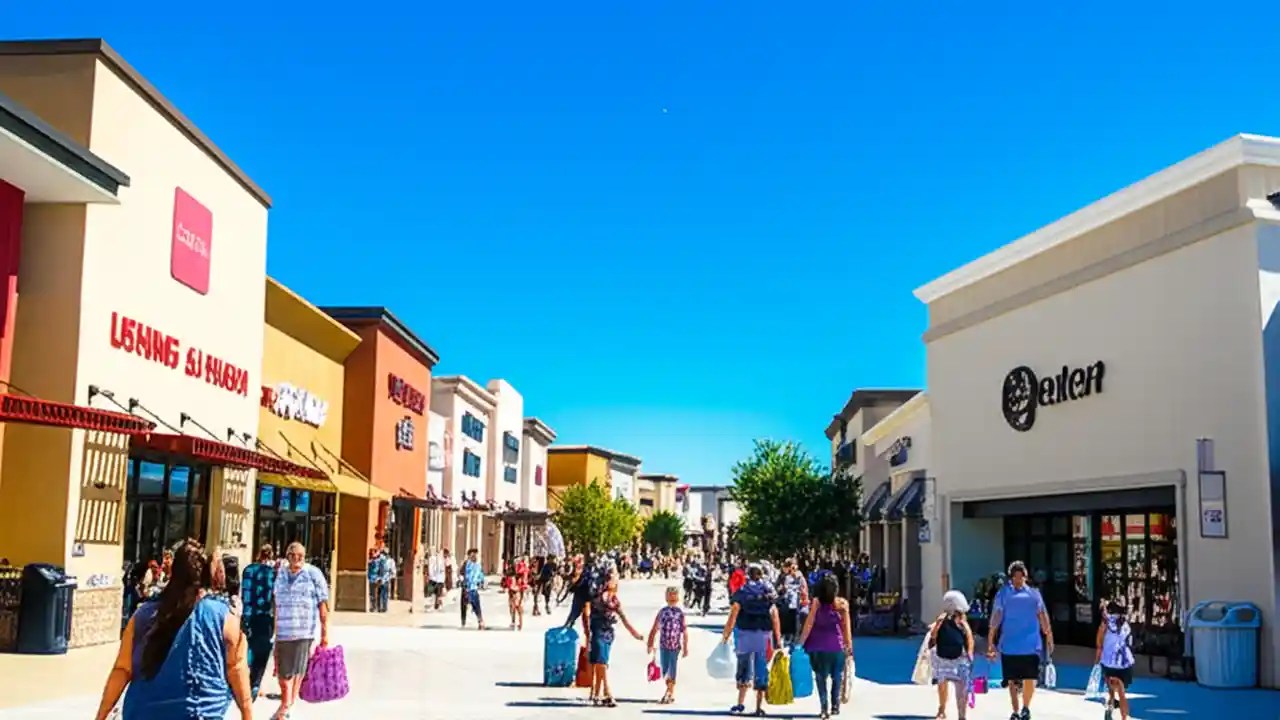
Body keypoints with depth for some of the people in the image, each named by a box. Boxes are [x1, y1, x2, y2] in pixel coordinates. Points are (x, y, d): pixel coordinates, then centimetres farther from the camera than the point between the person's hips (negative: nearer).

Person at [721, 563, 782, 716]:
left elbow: (733, 617, -8)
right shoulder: (769, 594, 7)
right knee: (761, 671, 9)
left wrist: (725, 636, -6)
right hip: (764, 636, 1)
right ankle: (759, 707, 10)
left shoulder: (742, 593, 0)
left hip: (745, 635, -1)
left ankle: (741, 703, 0)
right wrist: (778, 640, 6)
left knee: (744, 670, 9)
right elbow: (775, 619, 1)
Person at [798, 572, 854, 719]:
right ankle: (835, 706, 17)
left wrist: (801, 642, 0)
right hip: (837, 646, 1)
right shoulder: (842, 603, -5)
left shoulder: (816, 602, -7)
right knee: (837, 677, 18)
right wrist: (849, 645, 9)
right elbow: (847, 627, 0)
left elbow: (809, 624, -7)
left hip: (818, 647, -1)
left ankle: (825, 707, -1)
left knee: (821, 678, 8)